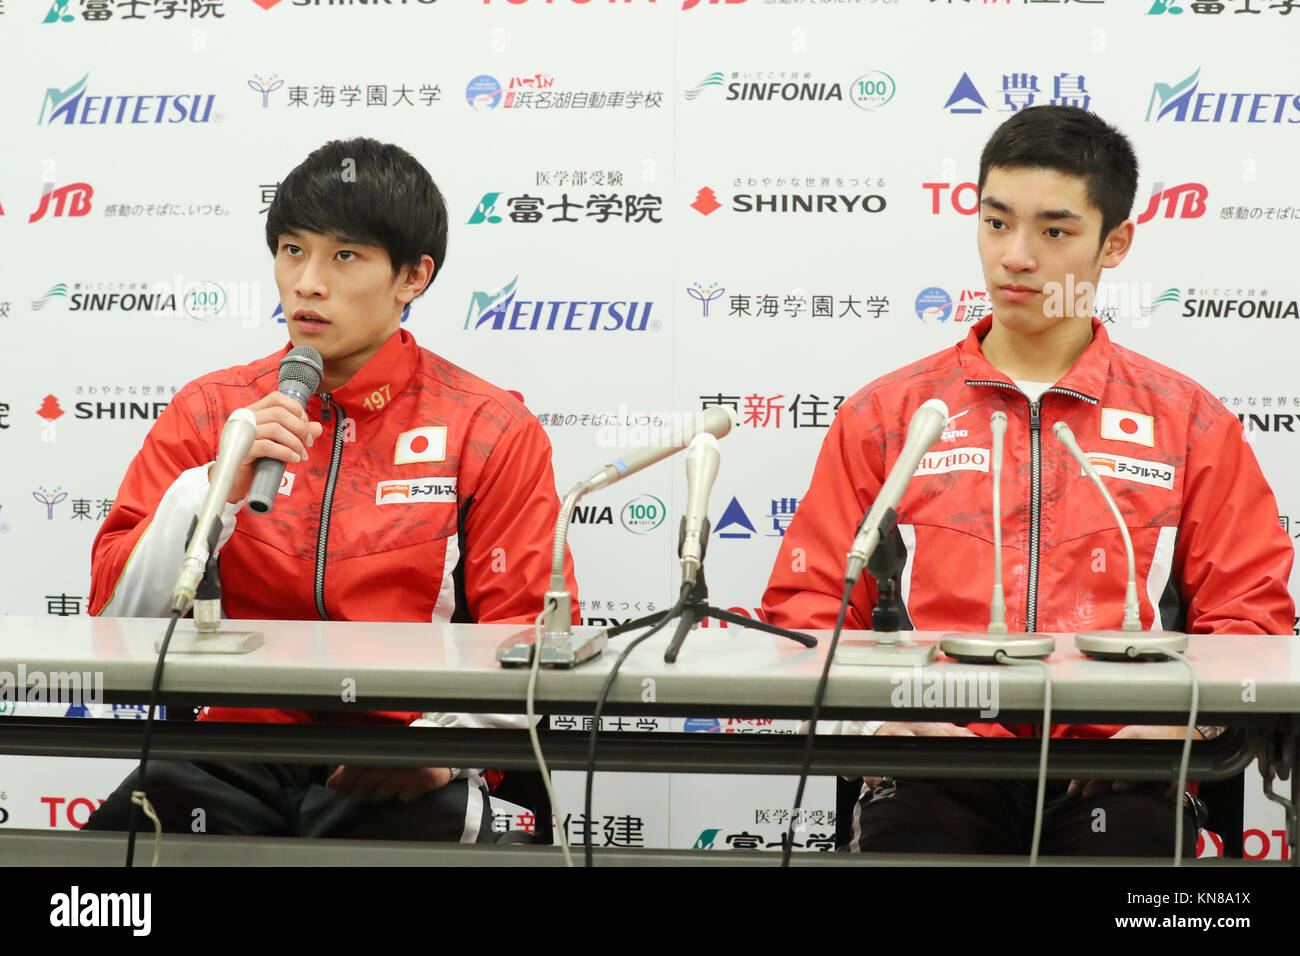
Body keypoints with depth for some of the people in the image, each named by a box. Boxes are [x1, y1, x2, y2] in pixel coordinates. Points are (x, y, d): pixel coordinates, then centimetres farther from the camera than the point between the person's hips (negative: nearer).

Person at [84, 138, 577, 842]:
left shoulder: (492, 432, 4)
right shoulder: (207, 411, 11)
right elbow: (117, 615, 4)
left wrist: (437, 745, -19)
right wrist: (216, 487, -12)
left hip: (393, 782, -1)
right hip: (230, 766, 1)